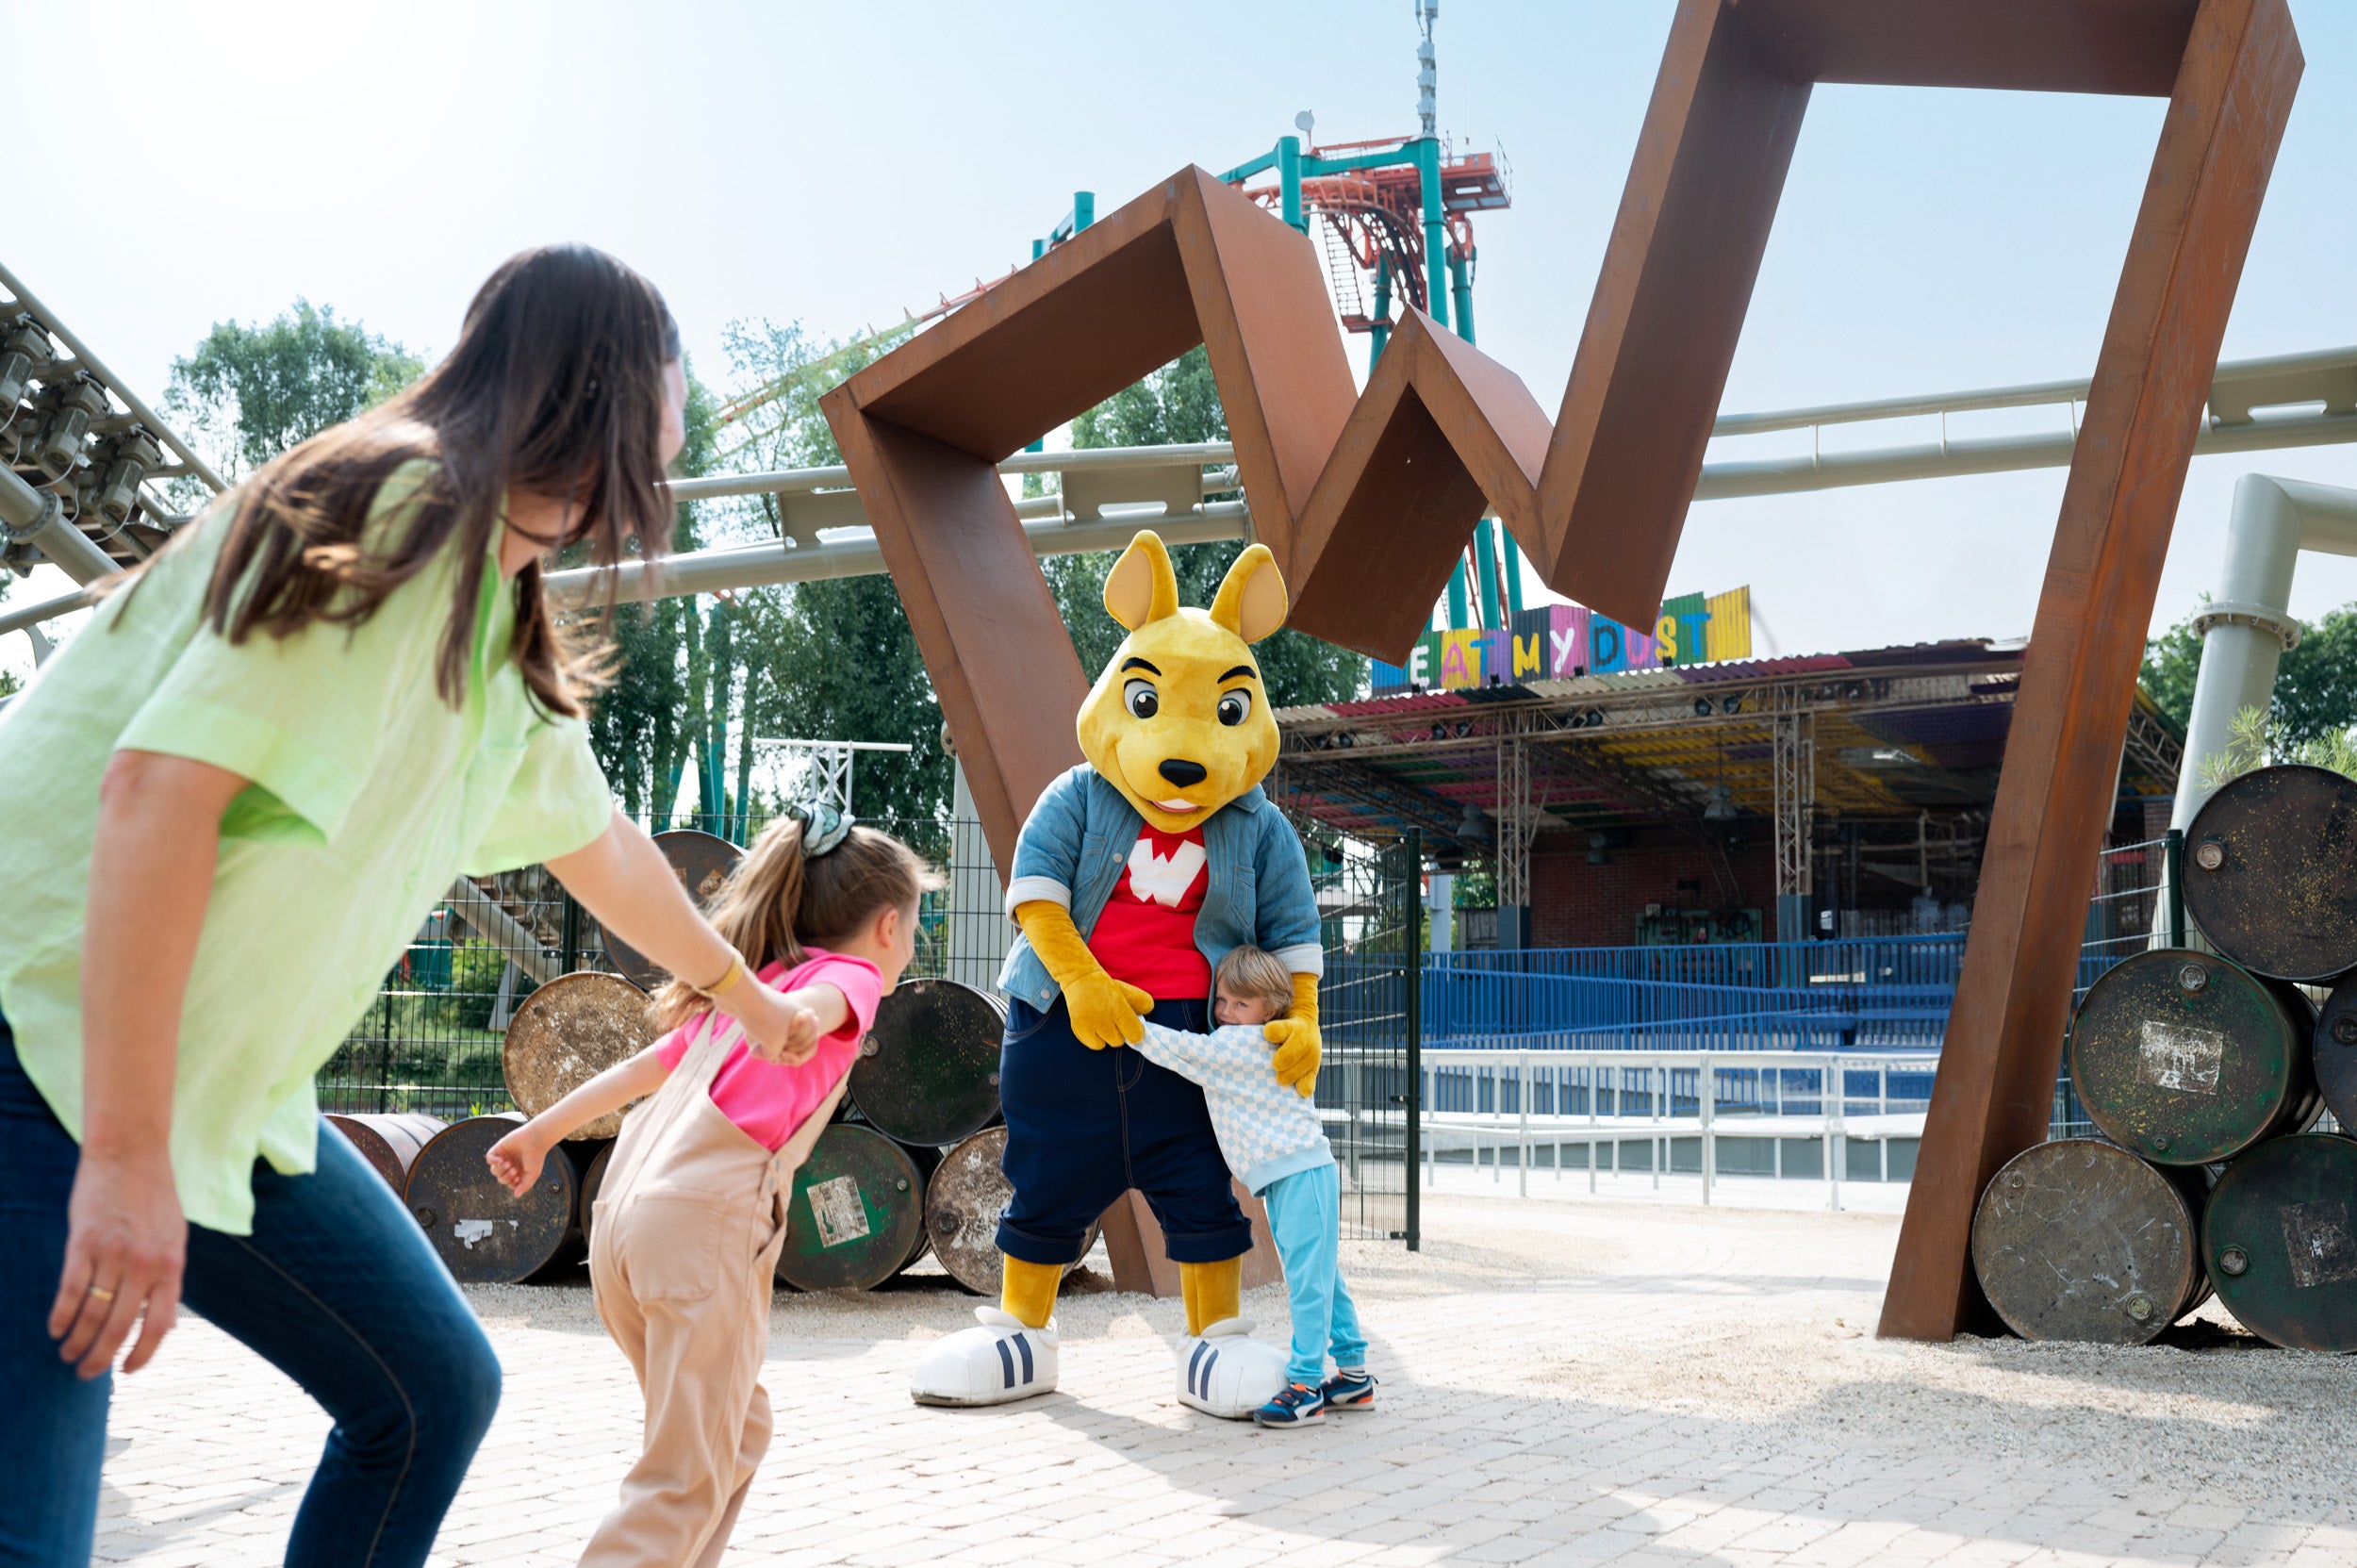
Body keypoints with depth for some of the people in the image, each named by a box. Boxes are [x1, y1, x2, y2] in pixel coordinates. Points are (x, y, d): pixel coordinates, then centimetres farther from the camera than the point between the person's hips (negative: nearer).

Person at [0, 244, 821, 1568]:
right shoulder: (400, 507, -16)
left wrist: (741, 989, 46)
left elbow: (599, 842, 30)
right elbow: (158, 780, -25)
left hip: (219, 1090, 10)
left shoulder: (505, 637, 13)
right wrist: (124, 1151, -26)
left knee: (436, 1387, 13)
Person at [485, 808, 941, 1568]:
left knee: (736, 1430, 20)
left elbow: (642, 1067, 32)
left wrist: (541, 1131, 38)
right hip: (705, 1219, -8)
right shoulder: (850, 973, 6)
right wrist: (803, 1020, -40)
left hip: (625, 1212, 8)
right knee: (689, 1477, -6)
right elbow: (815, 1001, -18)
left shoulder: (748, 984, 28)